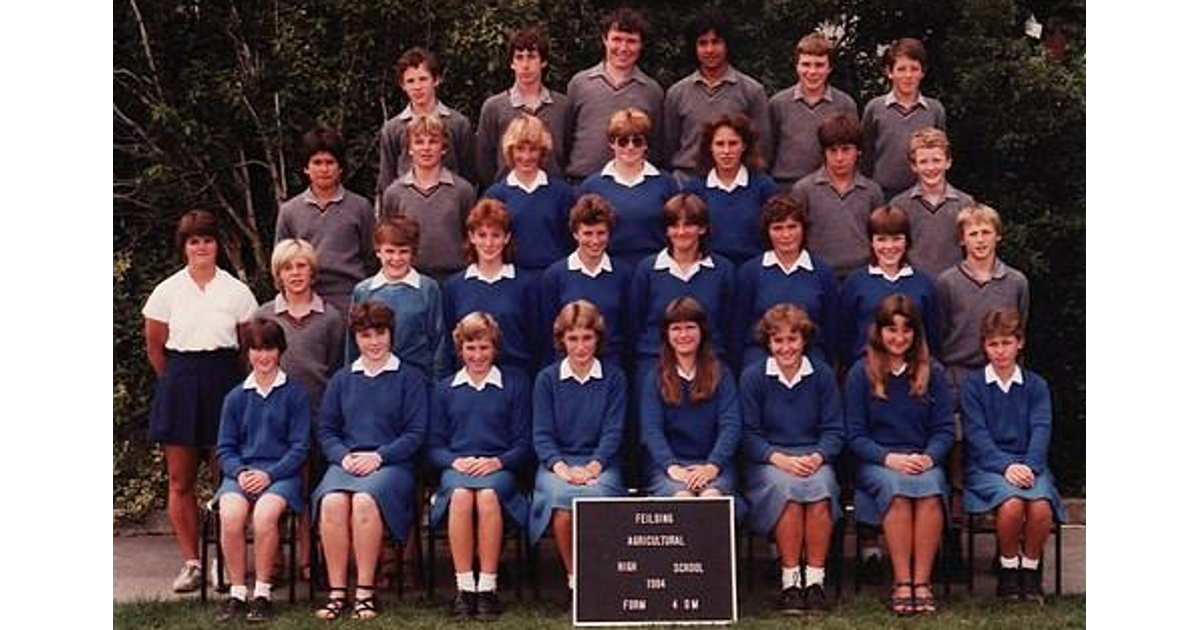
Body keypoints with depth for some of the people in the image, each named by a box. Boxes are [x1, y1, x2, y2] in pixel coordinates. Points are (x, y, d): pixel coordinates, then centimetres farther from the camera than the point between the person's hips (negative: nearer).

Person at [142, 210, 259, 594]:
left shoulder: (236, 291, 2)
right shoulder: (167, 291, 4)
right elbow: (155, 348, 11)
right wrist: (179, 382, 10)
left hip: (224, 381, -1)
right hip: (179, 383, 1)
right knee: (180, 479, 3)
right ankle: (191, 562, 12)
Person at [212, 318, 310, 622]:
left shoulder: (295, 393, 6)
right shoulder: (235, 397, 16)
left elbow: (299, 448, 1)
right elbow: (224, 448, 13)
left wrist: (269, 474, -13)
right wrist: (240, 472, -8)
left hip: (282, 473, -2)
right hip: (241, 473, 2)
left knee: (265, 512, -34)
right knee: (230, 513, -30)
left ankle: (262, 594, -19)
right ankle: (236, 594, -17)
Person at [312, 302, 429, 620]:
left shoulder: (409, 377, 10)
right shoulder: (342, 379, 20)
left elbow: (416, 433, 2)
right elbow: (325, 429, 16)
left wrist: (378, 456, -10)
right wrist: (343, 456, -4)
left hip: (392, 463, -3)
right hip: (347, 461, 3)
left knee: (365, 500, -35)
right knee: (332, 501, -31)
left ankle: (365, 592, -28)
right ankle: (337, 592, -26)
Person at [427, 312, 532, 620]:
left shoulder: (515, 384, 13)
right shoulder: (444, 389, 19)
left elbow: (523, 444, 8)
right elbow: (434, 446, 14)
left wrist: (497, 461, -11)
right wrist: (455, 461, -7)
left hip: (499, 469, -1)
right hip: (456, 467, 1)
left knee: (488, 495, -36)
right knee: (460, 494, -35)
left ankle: (487, 586, -31)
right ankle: (464, 587, -32)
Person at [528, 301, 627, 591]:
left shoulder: (613, 377, 9)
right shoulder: (547, 379, 10)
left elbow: (613, 431, 2)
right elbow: (542, 434, 3)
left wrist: (592, 467, -15)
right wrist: (562, 468, -15)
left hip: (600, 462, 0)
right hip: (557, 462, 0)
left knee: (596, 495, -34)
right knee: (562, 497, -33)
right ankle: (573, 576, -16)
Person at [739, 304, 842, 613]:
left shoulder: (822, 374, 8)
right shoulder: (753, 376, 3)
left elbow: (834, 430, 7)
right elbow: (748, 434, -1)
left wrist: (817, 456, -14)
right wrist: (780, 458, -17)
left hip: (814, 458, 1)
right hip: (766, 461, -1)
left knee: (820, 486, -32)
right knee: (786, 487, -34)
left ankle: (815, 578, -24)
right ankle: (790, 579, -26)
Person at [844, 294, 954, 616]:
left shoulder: (932, 372, 11)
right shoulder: (861, 373, 5)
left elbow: (945, 428, 8)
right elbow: (855, 435, 1)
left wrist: (929, 457, -13)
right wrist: (889, 458, -16)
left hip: (924, 460, 1)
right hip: (875, 462, -1)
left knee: (930, 489, -33)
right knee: (896, 488, -35)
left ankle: (922, 581, -28)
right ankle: (901, 583, -30)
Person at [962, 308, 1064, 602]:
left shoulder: (1036, 385, 13)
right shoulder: (973, 385, 6)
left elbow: (1040, 431, 1)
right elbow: (977, 435, -4)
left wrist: (1028, 466, -18)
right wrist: (1006, 466, -19)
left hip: (1029, 464, 2)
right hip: (987, 466, -2)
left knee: (1041, 506, -30)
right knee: (1011, 503, -33)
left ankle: (1030, 567, -4)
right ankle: (1008, 567, -7)